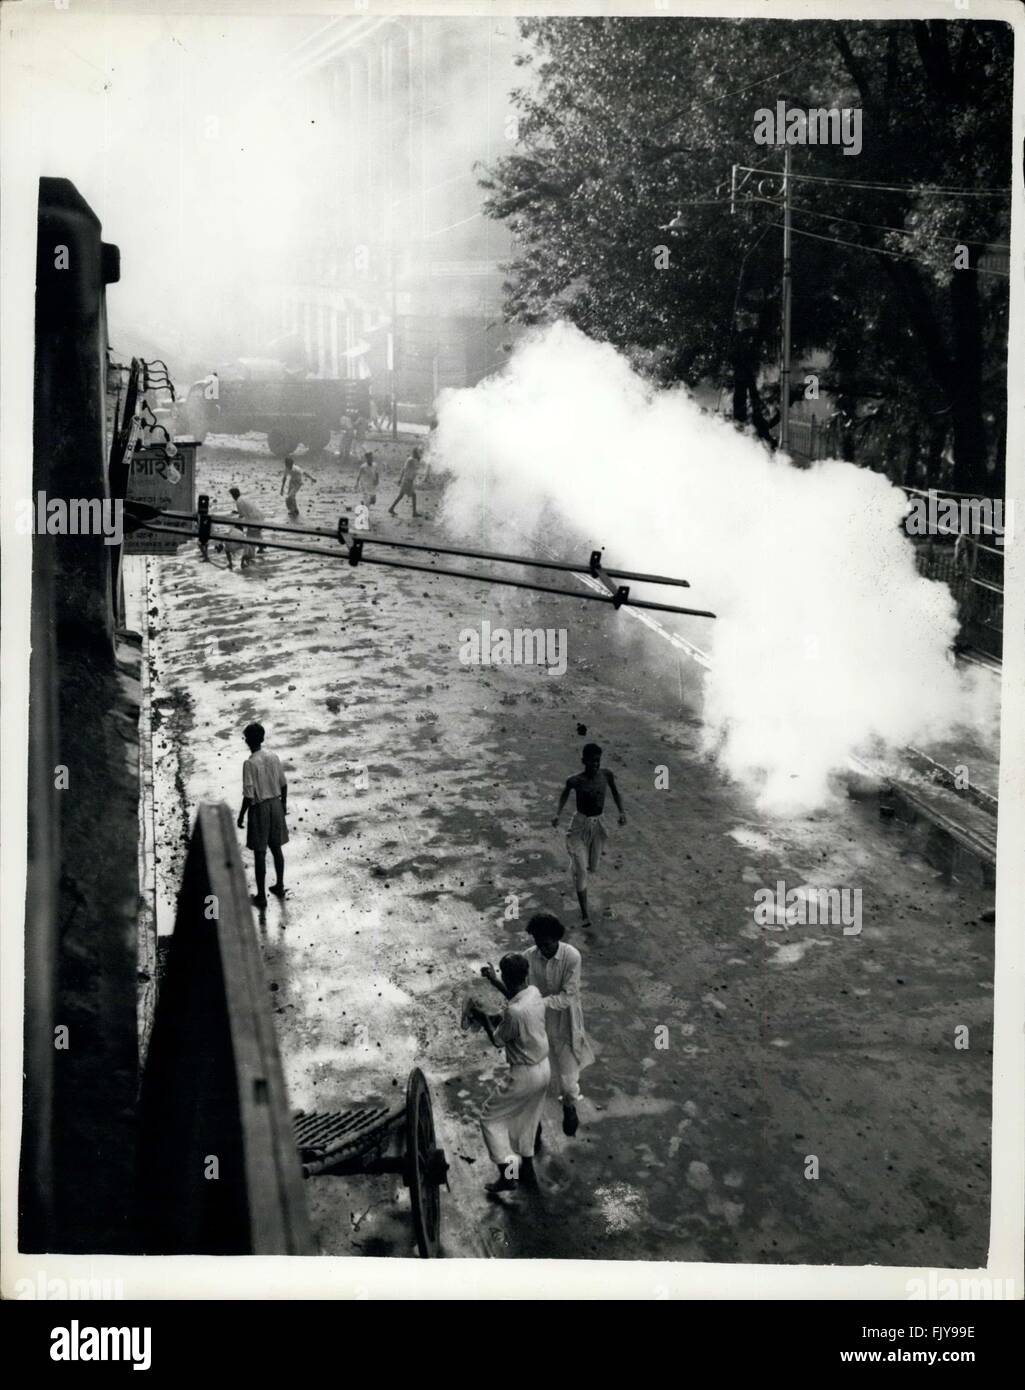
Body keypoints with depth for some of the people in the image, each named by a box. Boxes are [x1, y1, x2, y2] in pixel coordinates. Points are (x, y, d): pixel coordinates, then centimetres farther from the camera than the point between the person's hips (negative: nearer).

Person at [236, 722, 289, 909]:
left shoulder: (249, 764, -19)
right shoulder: (274, 757, -2)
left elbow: (248, 795, -19)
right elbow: (283, 785, 6)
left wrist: (241, 816, -7)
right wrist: (283, 804, 21)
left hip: (259, 809, -6)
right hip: (276, 805, 6)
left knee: (259, 853, 4)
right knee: (276, 848, 19)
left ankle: (261, 896, 11)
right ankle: (280, 886, 32)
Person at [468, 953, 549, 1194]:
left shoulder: (513, 1012, -31)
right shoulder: (534, 992, -7)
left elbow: (497, 1040, -13)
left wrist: (484, 1018, 2)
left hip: (524, 1075, -8)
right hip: (544, 1068, 8)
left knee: (490, 1118, 9)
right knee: (525, 1120, 26)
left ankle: (508, 1176, 9)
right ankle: (527, 1171, 38)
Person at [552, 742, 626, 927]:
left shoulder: (606, 776, -10)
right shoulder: (575, 781, -17)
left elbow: (615, 792, 8)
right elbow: (565, 793, 4)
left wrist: (621, 811, -5)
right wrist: (558, 813, -6)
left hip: (598, 825, 4)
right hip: (580, 825, -4)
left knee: (593, 867, 18)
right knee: (580, 870, -8)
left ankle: (575, 863, 57)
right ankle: (584, 913, 1)